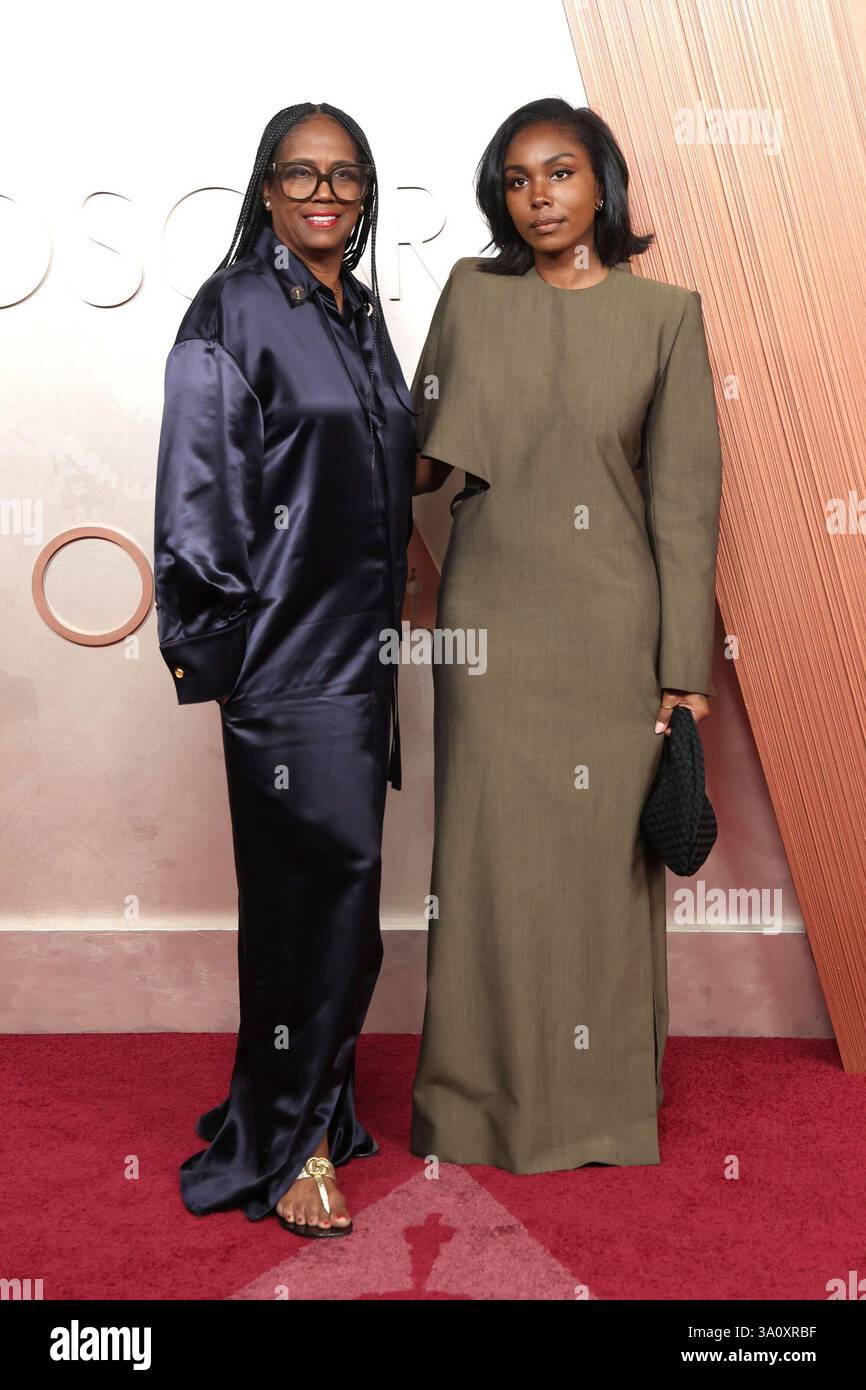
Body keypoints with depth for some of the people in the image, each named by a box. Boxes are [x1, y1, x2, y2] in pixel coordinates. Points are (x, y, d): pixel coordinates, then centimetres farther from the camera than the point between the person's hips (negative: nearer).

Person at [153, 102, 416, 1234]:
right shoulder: (235, 310, -7)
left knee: (330, 881, 13)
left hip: (360, 642, 8)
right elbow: (199, 490, -11)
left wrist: (388, 614, 16)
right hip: (287, 652, -7)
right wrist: (218, 644, -12)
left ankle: (305, 1107, 30)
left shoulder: (362, 313, 16)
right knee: (322, 882, -4)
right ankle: (283, 1147, 13)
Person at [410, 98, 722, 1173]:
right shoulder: (472, 292, 7)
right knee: (491, 851, 4)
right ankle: (485, 1095, 21)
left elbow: (684, 493, -3)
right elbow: (422, 453, 13)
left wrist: (686, 665, -7)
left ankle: (604, 1102, 21)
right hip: (489, 611, 2)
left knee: (605, 855, 4)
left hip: (612, 620, -1)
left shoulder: (664, 313, 1)